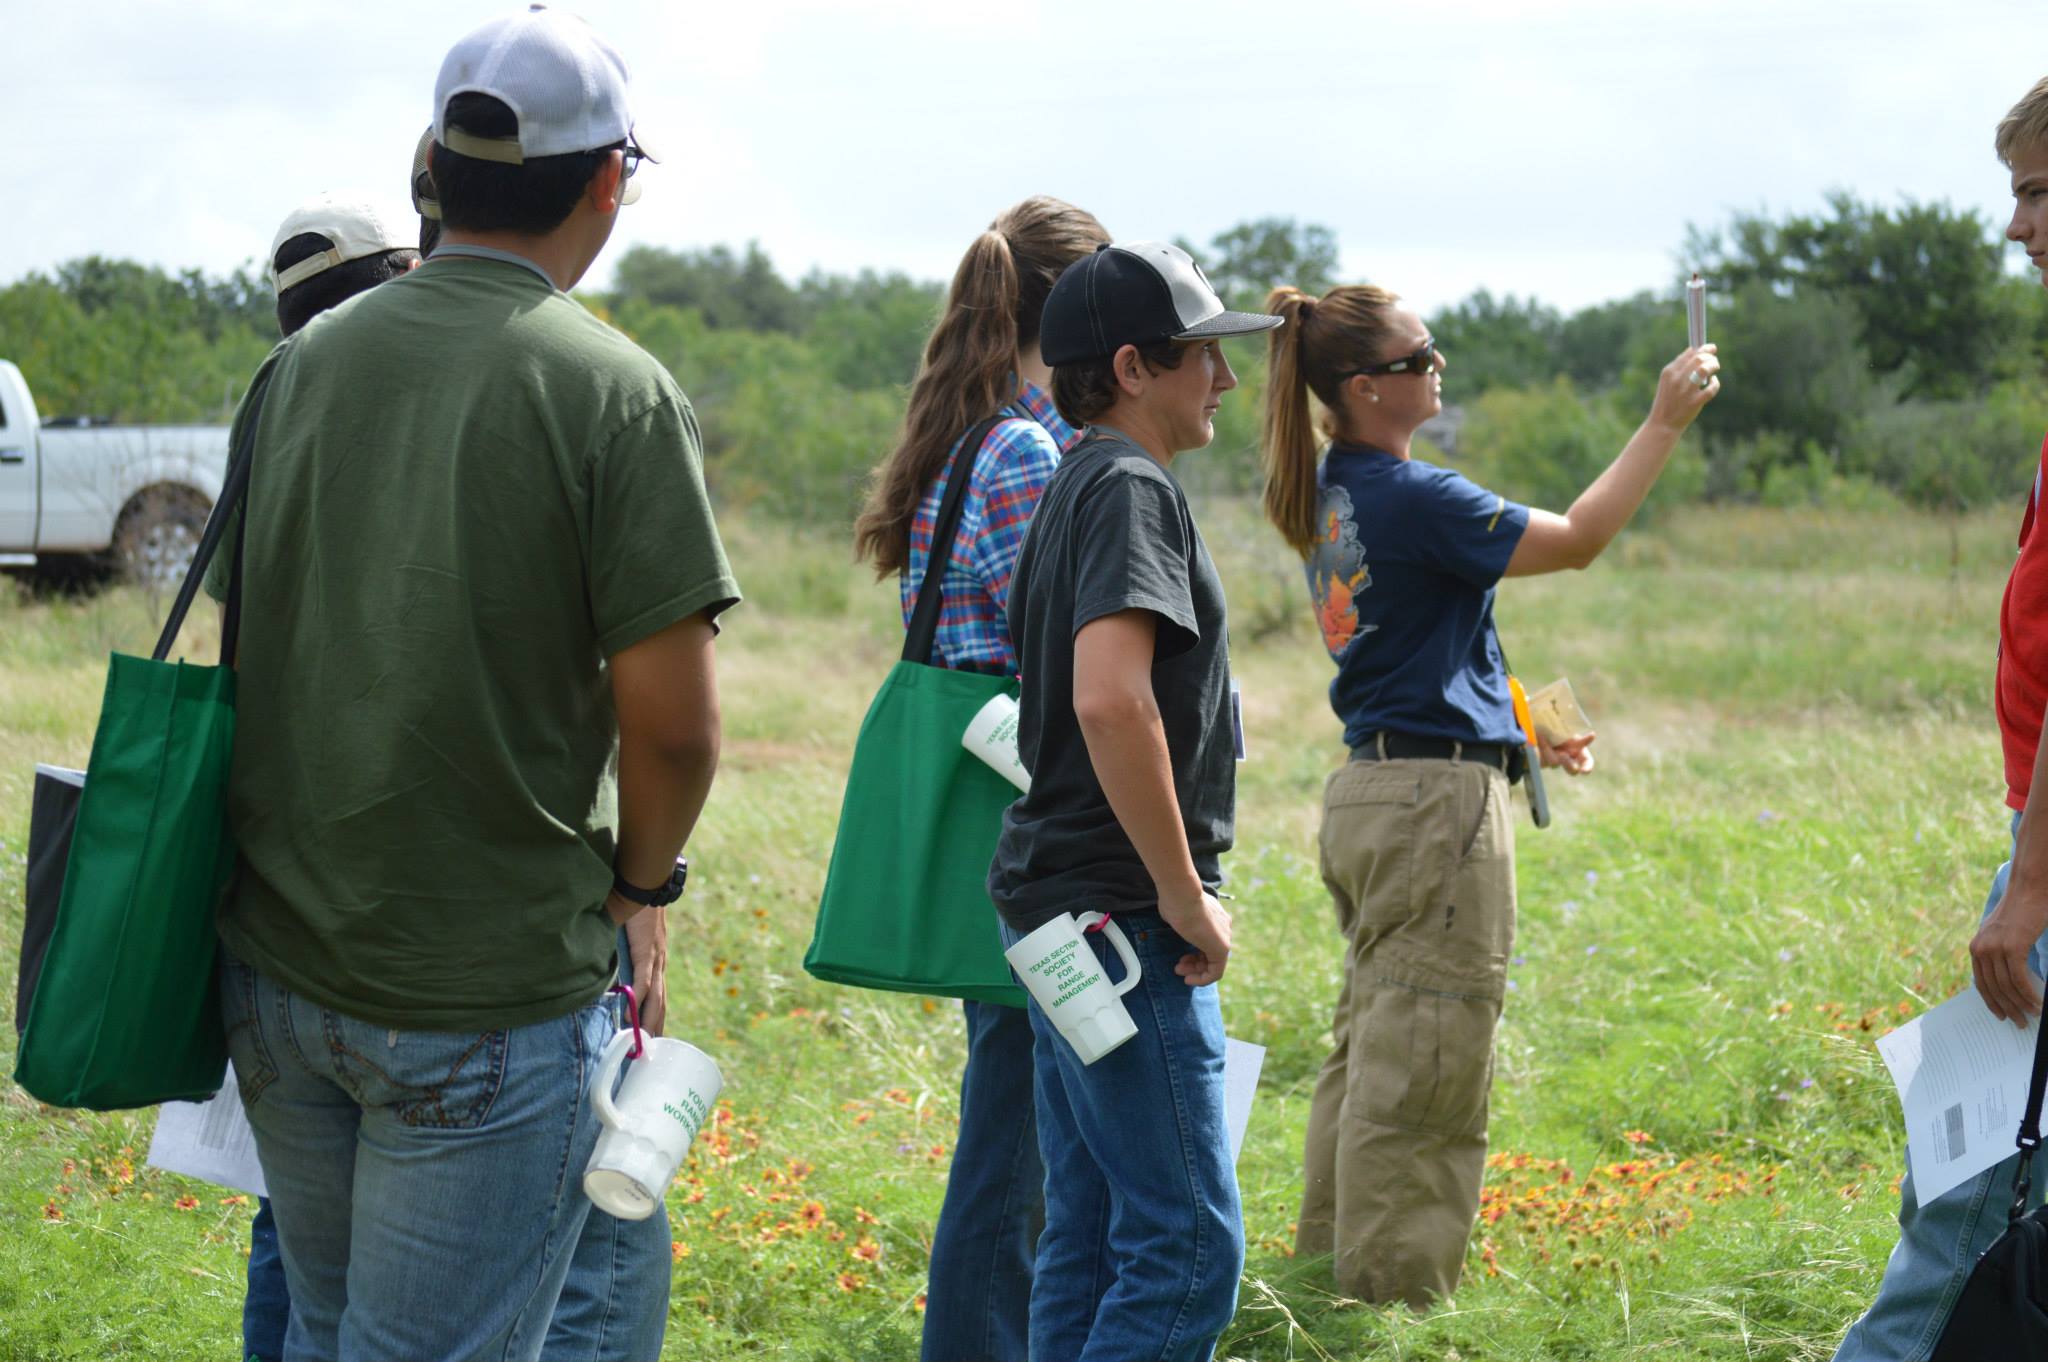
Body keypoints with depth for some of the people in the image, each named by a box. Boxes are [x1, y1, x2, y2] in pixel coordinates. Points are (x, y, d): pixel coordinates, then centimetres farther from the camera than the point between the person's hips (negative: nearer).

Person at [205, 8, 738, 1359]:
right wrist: (641, 887, 5)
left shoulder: (305, 362, 6)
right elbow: (674, 720, -14)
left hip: (277, 963, 6)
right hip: (490, 990, -6)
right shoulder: (612, 393, -11)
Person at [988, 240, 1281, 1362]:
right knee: (1189, 1249, -9)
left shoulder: (1076, 489, 18)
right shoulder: (1132, 488, -13)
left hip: (1062, 908, 10)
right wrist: (1184, 894, -20)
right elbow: (1110, 699, -27)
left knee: (1091, 1237, 13)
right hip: (1120, 919, -10)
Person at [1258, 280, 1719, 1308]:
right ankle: (1395, 1299, 0)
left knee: (1372, 1050, 16)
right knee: (1423, 1070, -4)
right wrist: (1665, 423, -6)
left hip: (1370, 790, 10)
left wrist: (1522, 728, 23)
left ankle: (1333, 1264, 22)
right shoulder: (1409, 498, -17)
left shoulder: (1332, 495, 12)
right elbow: (1576, 540, -12)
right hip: (1436, 802, -10)